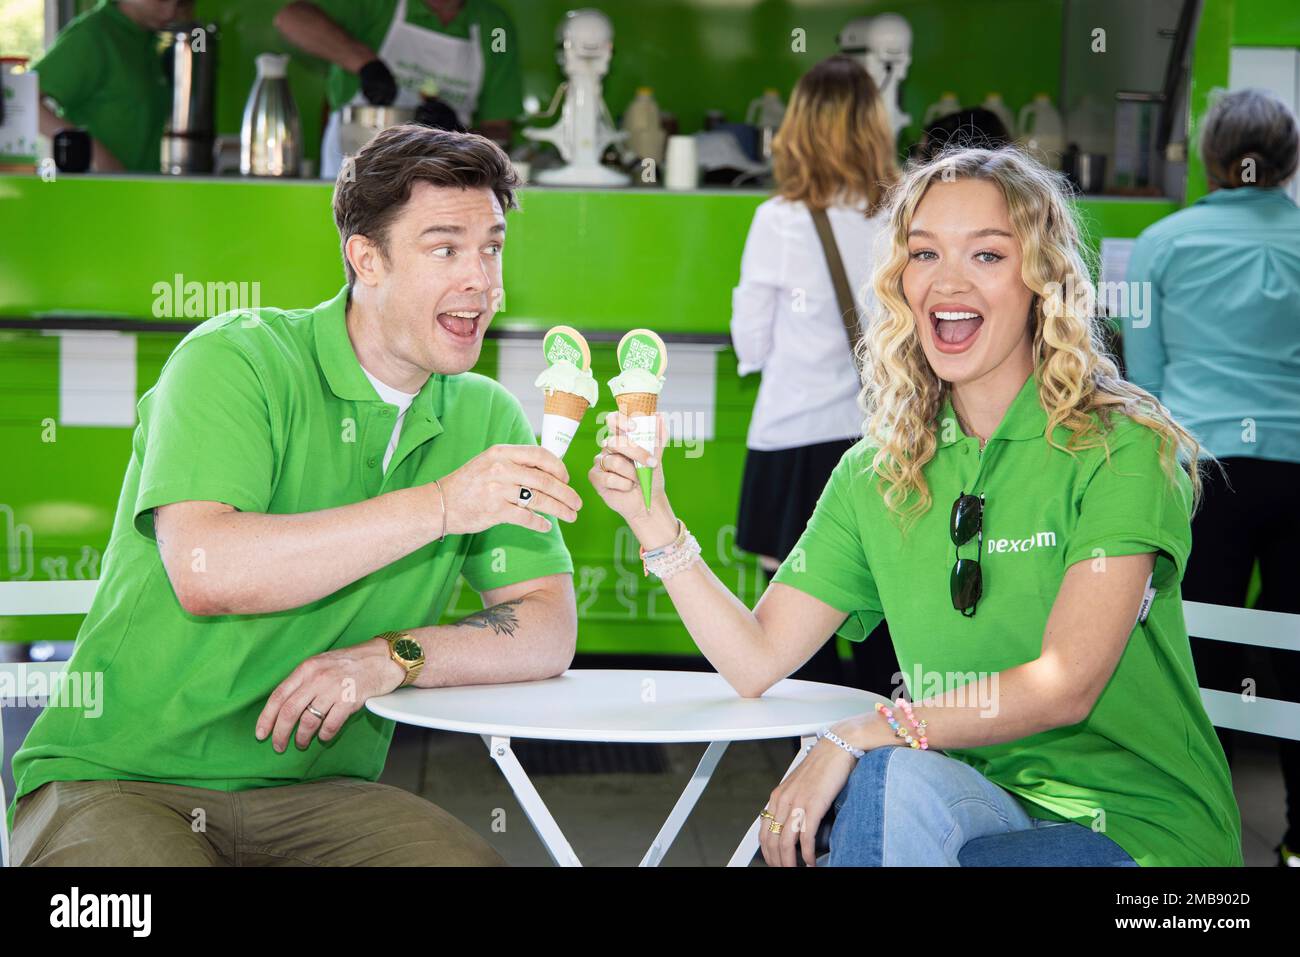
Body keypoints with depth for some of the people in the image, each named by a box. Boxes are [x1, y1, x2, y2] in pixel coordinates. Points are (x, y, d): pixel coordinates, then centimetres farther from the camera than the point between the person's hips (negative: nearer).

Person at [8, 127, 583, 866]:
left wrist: (391, 657, -16)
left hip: (318, 793, 4)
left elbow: (550, 632, 3)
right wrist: (440, 505, -26)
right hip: (120, 779, -4)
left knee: (476, 861, -23)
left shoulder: (488, 418, 8)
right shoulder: (236, 358, -8)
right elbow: (204, 572, -23)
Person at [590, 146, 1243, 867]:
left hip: (1144, 824, -3)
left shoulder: (1124, 449, -9)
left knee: (883, 769, -28)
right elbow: (756, 661, 2)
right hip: (983, 800, 3)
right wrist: (654, 521, -11)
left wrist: (860, 736, -24)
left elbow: (1066, 685, -18)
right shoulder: (875, 475, 7)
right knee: (892, 779, -31)